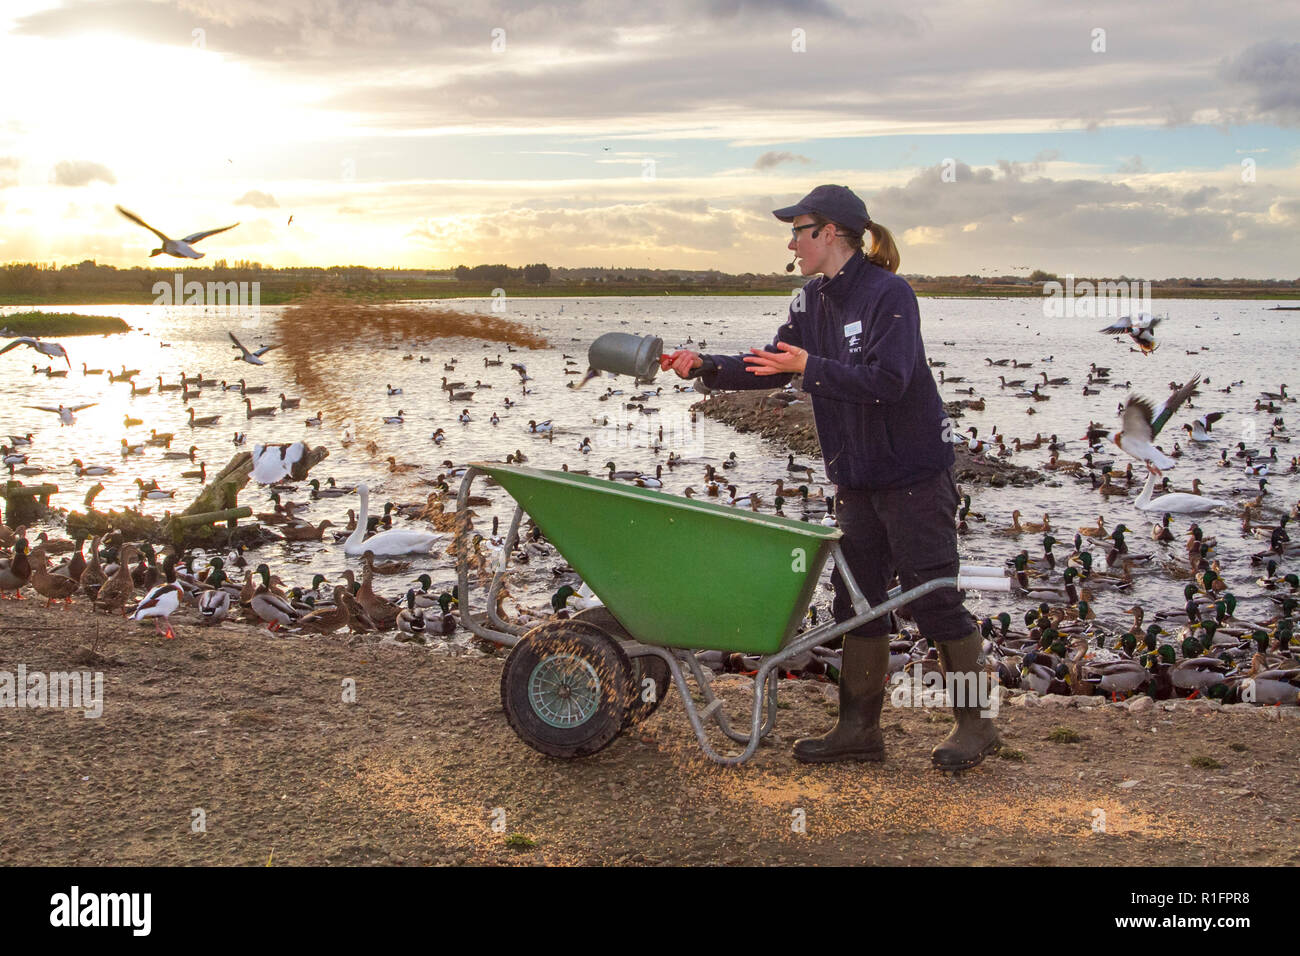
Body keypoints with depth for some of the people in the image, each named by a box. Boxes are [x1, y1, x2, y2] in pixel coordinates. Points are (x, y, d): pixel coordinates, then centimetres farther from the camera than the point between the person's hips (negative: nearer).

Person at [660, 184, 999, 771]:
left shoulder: (888, 293, -15)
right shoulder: (813, 301, 9)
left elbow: (886, 380, -25)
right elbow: (771, 367, 12)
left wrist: (809, 367, -23)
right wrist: (706, 367, 0)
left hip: (914, 475, -8)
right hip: (858, 476, 8)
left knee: (933, 599, -3)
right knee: (856, 600, 10)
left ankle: (975, 725, 11)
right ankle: (859, 729, 18)